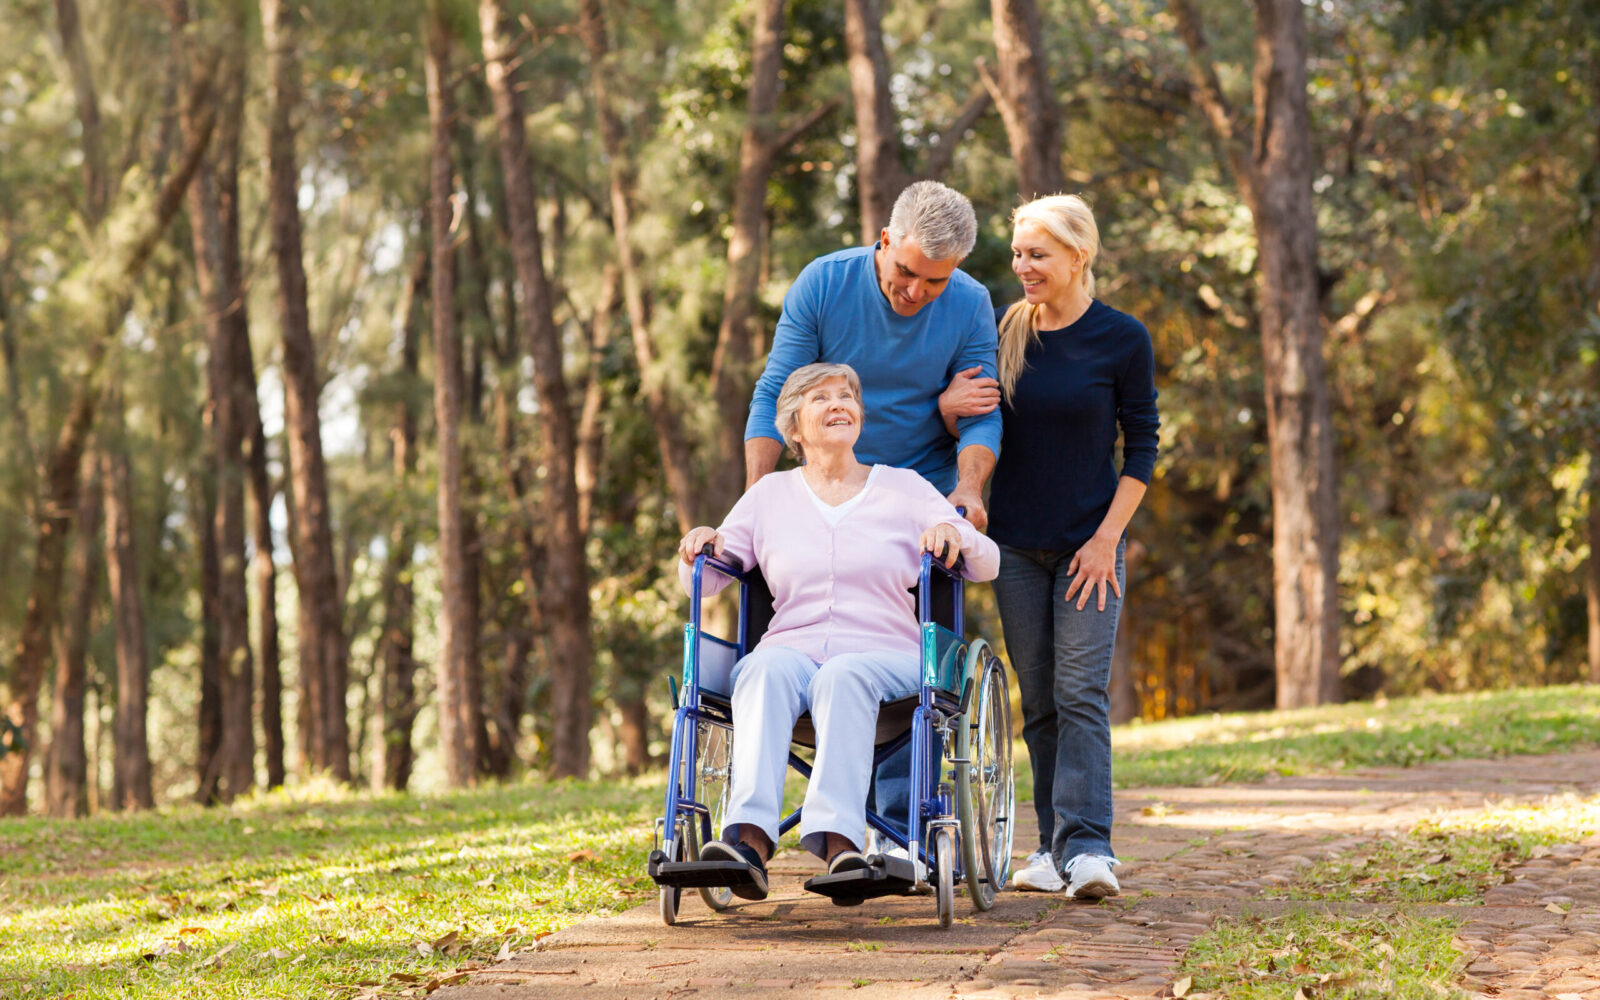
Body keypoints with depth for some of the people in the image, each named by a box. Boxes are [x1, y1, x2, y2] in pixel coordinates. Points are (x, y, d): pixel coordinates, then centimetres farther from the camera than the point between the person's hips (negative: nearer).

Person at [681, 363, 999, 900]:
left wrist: (955, 535, -10)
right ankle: (750, 834, -55)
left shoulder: (903, 487, 18)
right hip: (793, 649, 1)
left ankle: (837, 835, -54)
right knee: (765, 669, -36)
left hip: (886, 657, -1)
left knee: (844, 675, -37)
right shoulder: (770, 494, 21)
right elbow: (702, 583, 18)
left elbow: (987, 564, 12)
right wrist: (702, 547, -5)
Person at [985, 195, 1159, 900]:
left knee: (1081, 693, -12)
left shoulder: (1122, 339, -4)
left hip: (1089, 542, -4)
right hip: (1017, 543, 4)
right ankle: (1054, 844, 11)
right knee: (1038, 700, 6)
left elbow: (1141, 448, -2)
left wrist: (1107, 536, -10)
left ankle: (1087, 847, -16)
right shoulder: (1005, 333, 5)